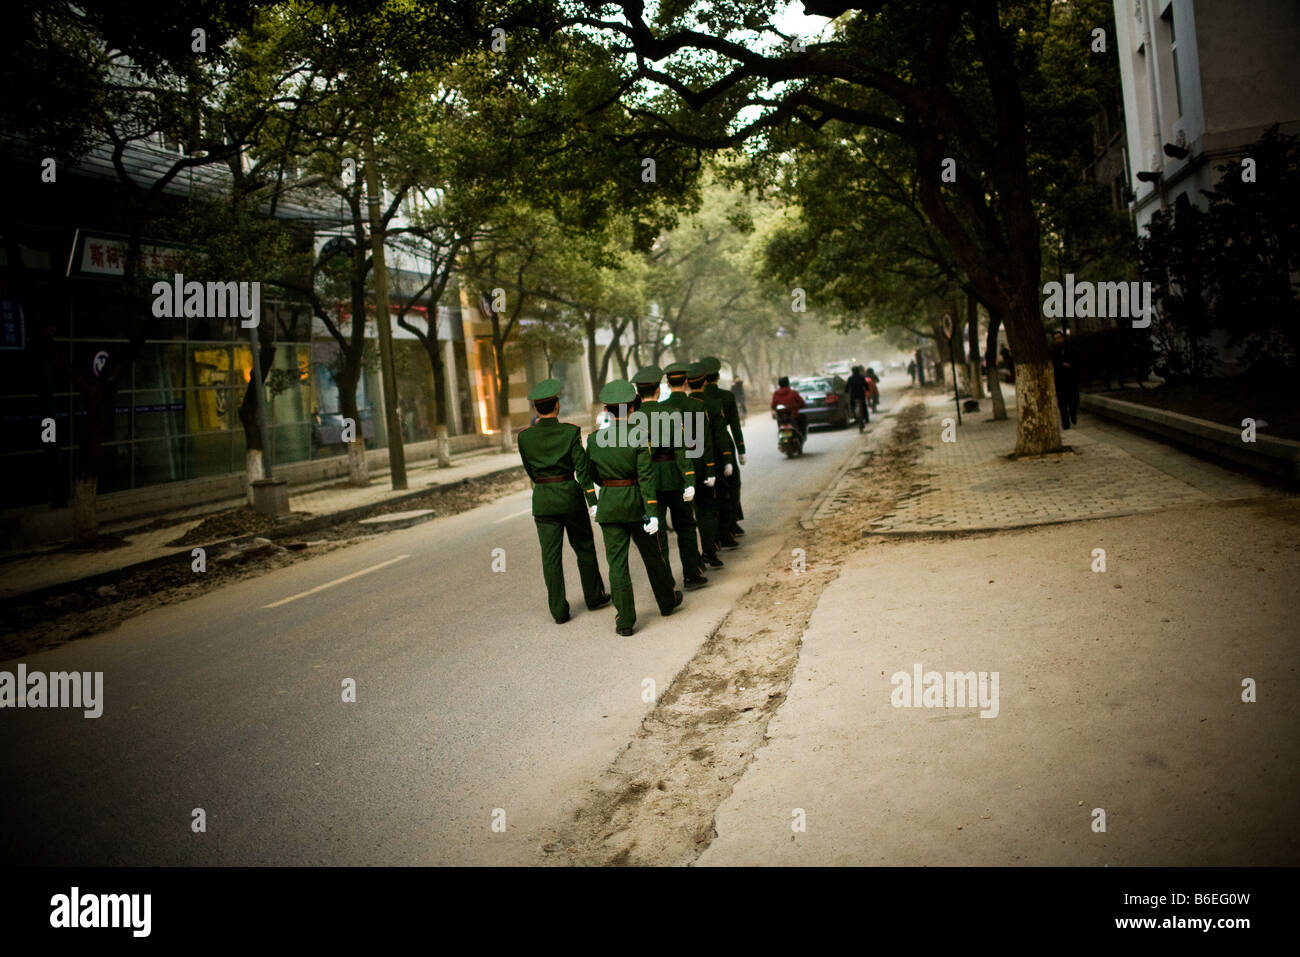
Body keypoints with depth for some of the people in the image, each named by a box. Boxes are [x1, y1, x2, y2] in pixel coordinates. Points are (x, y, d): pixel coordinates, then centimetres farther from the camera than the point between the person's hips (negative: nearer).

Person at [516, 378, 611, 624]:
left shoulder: (525, 436, -3)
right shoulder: (570, 431, -9)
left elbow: (530, 470, 6)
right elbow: (582, 467, -12)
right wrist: (593, 500, -11)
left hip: (542, 500, 1)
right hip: (570, 494, -1)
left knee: (551, 555, 5)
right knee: (584, 548, 16)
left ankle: (559, 611, 7)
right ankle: (594, 596, 29)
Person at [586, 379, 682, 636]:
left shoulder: (594, 440, -4)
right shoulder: (638, 436, -12)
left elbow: (592, 475, 7)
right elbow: (646, 476, -15)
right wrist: (652, 513, -14)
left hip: (609, 506, 1)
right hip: (636, 503, -1)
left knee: (617, 563, 4)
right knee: (652, 556, 17)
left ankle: (625, 620, 4)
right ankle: (667, 601, 37)